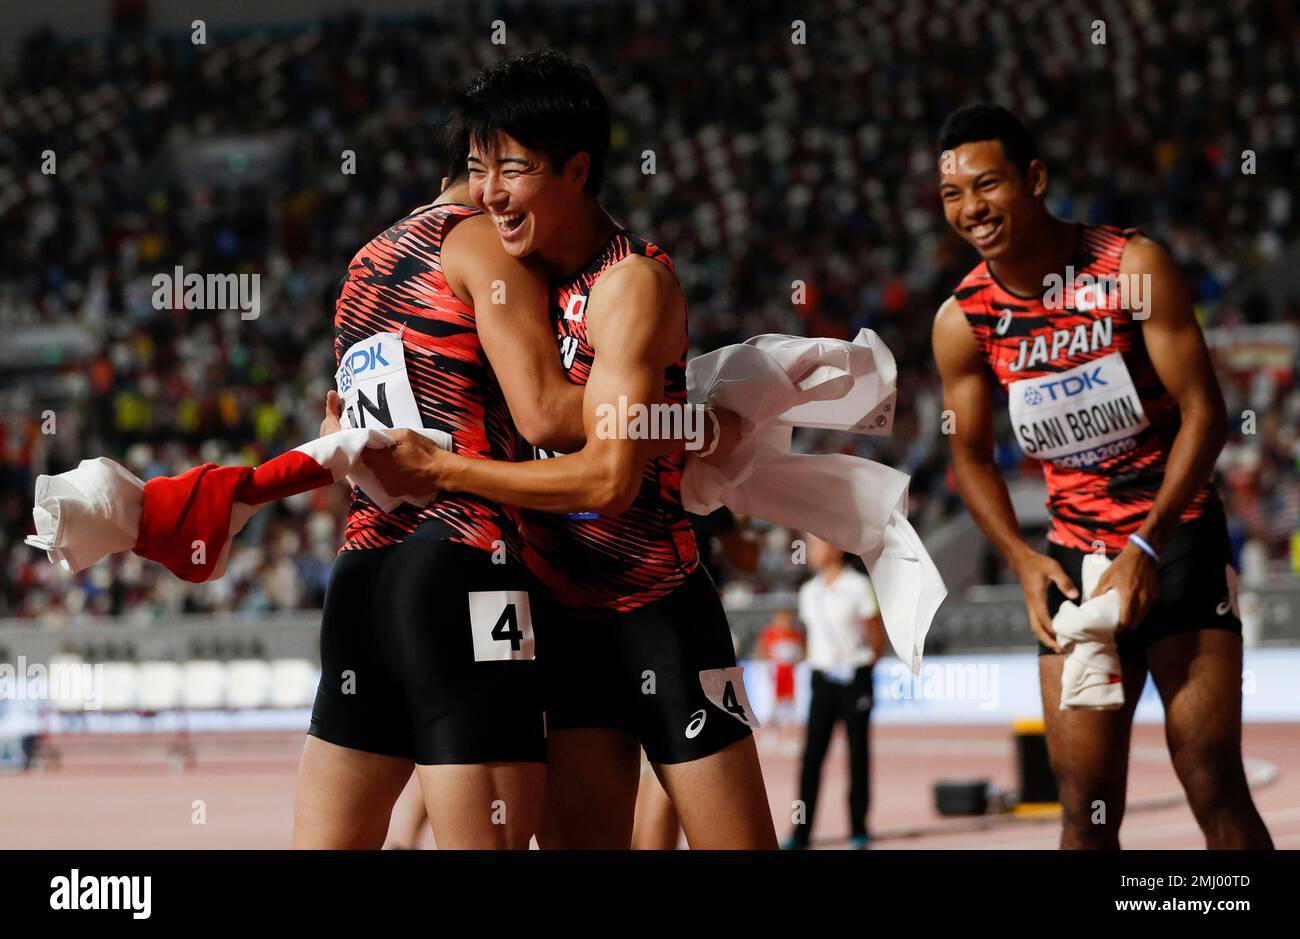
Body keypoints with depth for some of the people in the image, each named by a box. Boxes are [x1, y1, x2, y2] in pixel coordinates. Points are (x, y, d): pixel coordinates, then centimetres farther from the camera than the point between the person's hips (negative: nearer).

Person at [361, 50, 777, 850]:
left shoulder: (633, 282, -16)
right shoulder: (527, 277, 5)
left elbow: (611, 478, -24)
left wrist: (440, 470, -19)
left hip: (658, 613, -7)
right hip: (568, 618, 7)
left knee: (737, 843, -2)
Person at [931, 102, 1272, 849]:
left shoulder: (1133, 267, -13)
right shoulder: (962, 322, -3)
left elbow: (1203, 411, -13)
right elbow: (972, 456, 8)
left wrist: (1146, 548, -21)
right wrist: (1024, 561, -8)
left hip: (1178, 536, -3)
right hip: (1074, 555, 3)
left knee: (1215, 786, -8)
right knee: (1087, 806, 1)